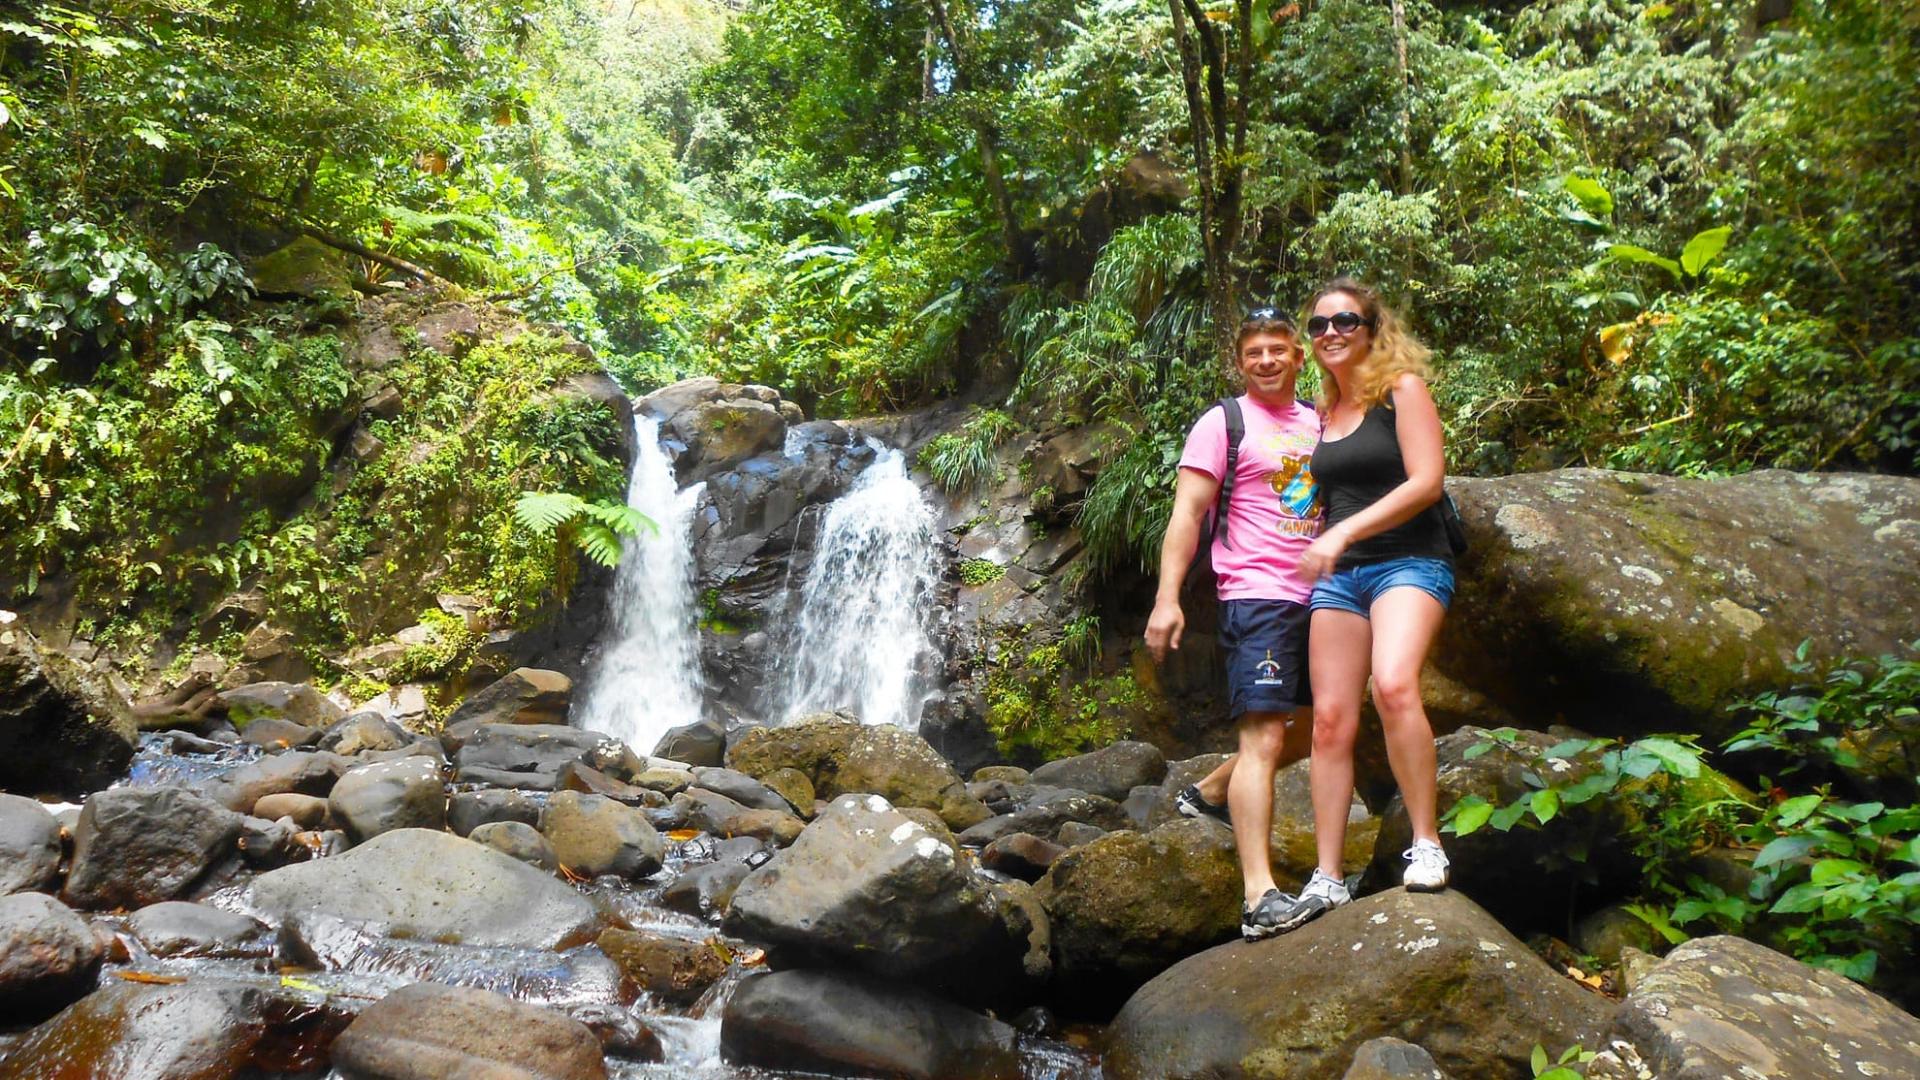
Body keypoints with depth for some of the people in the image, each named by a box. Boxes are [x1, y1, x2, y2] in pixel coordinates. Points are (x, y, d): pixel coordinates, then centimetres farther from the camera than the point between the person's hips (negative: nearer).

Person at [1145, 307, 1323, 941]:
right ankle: (1260, 896, -14)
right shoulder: (1223, 424, -2)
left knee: (1314, 727, 17)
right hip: (1258, 597, -7)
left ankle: (1211, 791, 35)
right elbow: (1187, 514, -7)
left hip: (1319, 598, 7)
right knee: (1264, 739, -13)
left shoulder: (1319, 423, 16)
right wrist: (1167, 597, -17)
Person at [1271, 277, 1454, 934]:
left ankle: (1426, 845, -19)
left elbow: (1426, 480, -11)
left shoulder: (1402, 389, 0)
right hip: (1337, 577, 6)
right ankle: (1327, 879, 0)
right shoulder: (1320, 412, 19)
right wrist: (1318, 548, 11)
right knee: (1330, 721, -2)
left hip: (1407, 563, -6)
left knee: (1393, 685, -31)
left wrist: (1345, 531, -17)